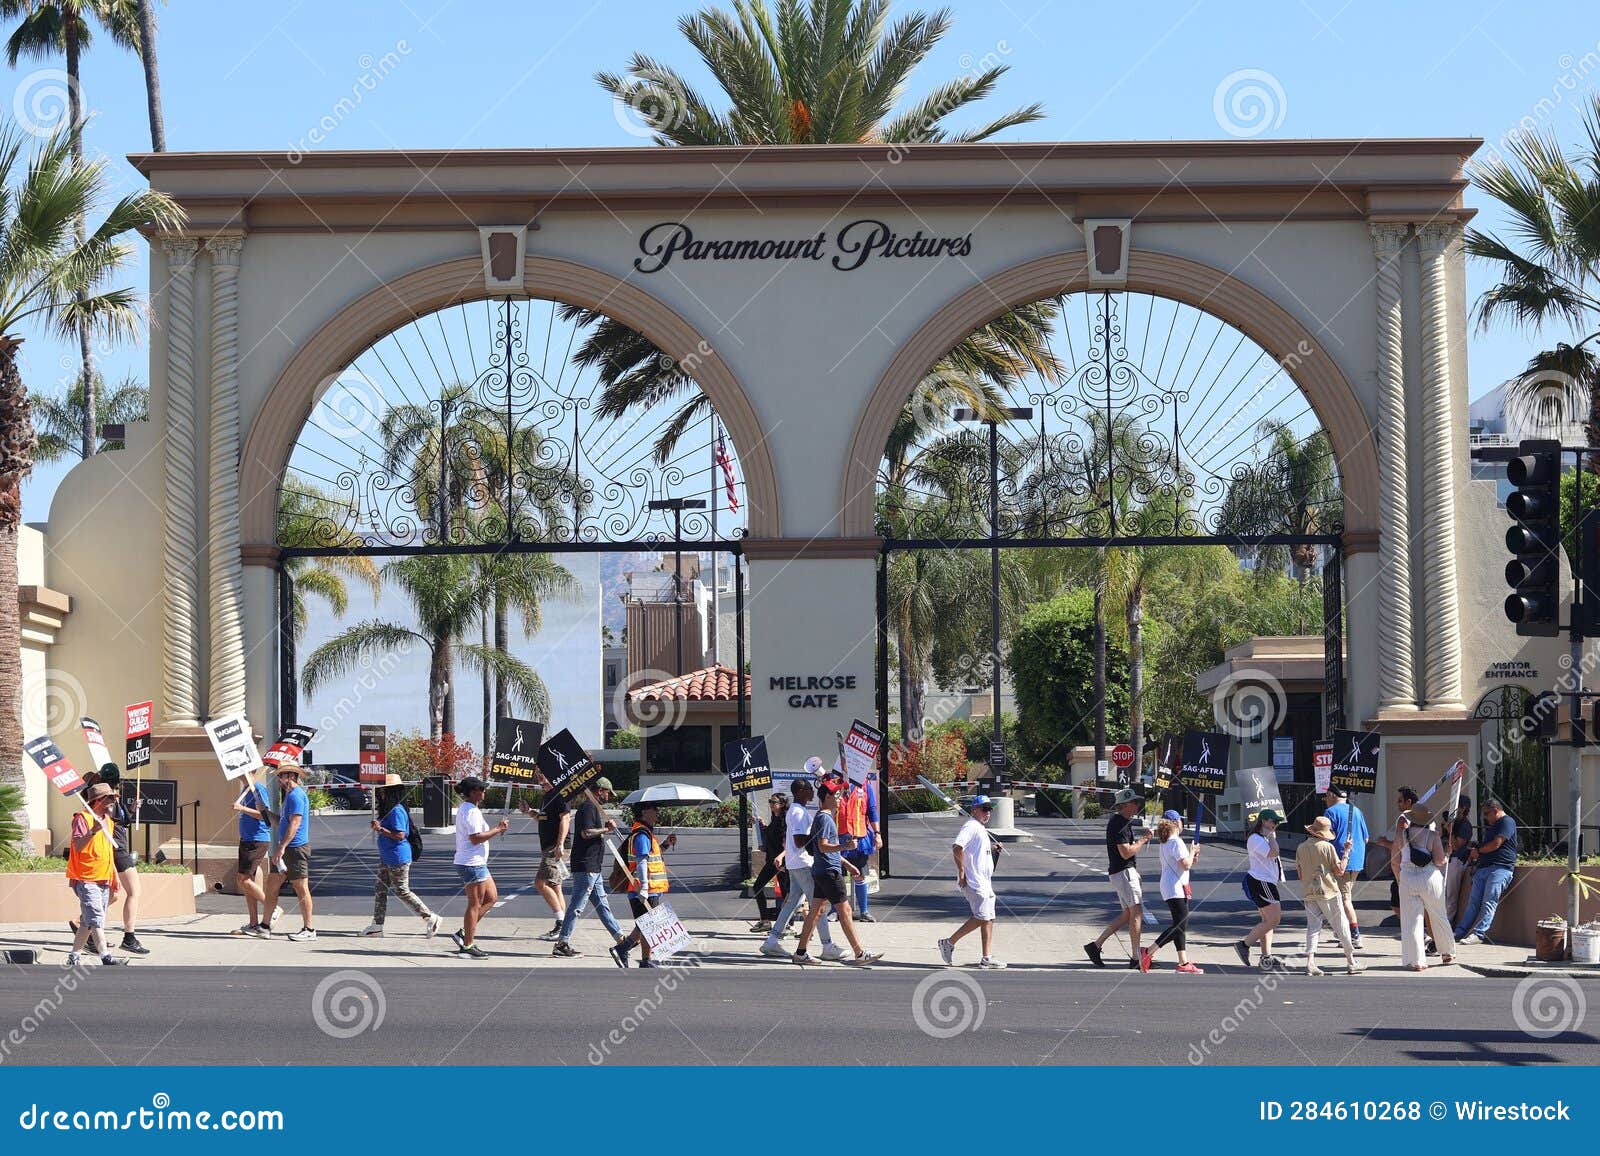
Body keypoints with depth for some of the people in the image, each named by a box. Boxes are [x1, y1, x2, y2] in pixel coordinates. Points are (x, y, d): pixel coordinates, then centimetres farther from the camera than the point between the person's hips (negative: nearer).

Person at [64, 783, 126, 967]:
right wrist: (93, 831, -34)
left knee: (88, 921, 9)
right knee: (96, 919, -17)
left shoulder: (109, 822, 19)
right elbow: (78, 845, -19)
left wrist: (114, 884, 24)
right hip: (86, 880, -8)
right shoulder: (82, 818, -6)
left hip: (104, 880, 8)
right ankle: (106, 957, -26)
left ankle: (74, 957, 16)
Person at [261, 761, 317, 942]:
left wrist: (282, 847, -25)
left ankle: (309, 929, -3)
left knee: (301, 888, -6)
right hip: (287, 849, 11)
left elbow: (295, 824, -23)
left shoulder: (296, 795, -14)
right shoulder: (290, 795, 19)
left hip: (296, 848, -11)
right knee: (272, 884, 12)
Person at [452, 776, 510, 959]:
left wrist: (496, 828, 11)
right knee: (475, 904, -3)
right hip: (472, 864, -11)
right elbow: (475, 838, -24)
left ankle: (463, 933, 16)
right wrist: (497, 830, -17)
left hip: (477, 863, 11)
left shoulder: (465, 809, 16)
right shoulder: (471, 811, -18)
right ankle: (468, 945, 3)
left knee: (491, 898, 15)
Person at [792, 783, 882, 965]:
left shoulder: (827, 817, 19)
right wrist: (845, 846, -36)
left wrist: (848, 865, 28)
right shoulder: (824, 818, -14)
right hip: (829, 872, -10)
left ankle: (801, 953, 10)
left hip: (821, 872, 10)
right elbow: (823, 846, -23)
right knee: (845, 911, -7)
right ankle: (860, 954, -6)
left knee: (817, 910, 10)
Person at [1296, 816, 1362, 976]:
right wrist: (1346, 852, 1)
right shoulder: (1327, 847, -10)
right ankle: (1351, 962, 11)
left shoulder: (1301, 848, 4)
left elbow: (1300, 874, 9)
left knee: (1313, 927, 5)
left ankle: (1310, 962, -9)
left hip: (1309, 893, 4)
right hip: (1328, 892, -4)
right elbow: (1340, 870, -8)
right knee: (1341, 927, 6)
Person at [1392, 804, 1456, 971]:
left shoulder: (1401, 835, 3)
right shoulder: (1433, 835, -5)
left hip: (1407, 879, 1)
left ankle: (1415, 961, -2)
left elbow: (1394, 862, 5)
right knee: (1439, 918, 16)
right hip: (1430, 878, -1)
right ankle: (1448, 953, 31)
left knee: (1410, 921, 3)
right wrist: (1447, 856, 12)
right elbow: (1439, 861, -9)